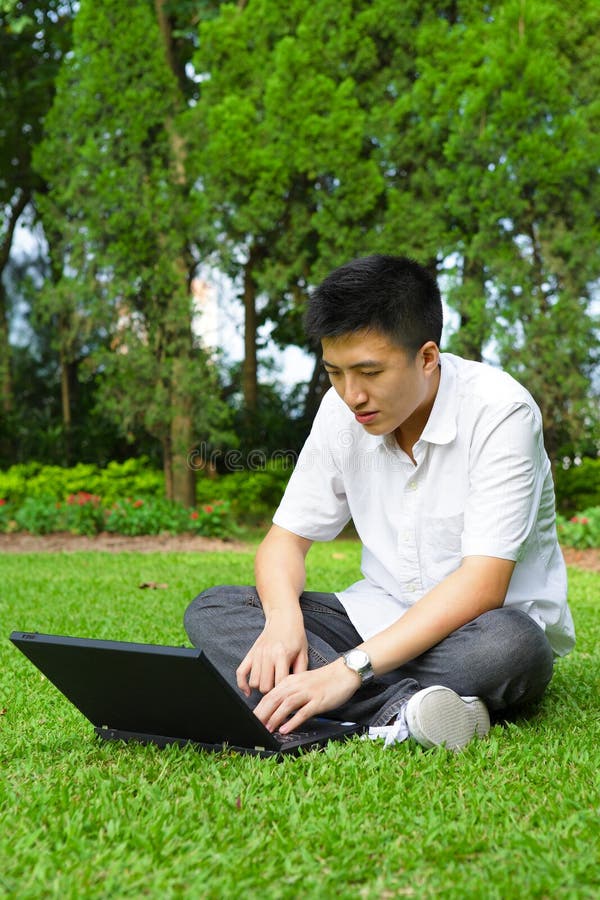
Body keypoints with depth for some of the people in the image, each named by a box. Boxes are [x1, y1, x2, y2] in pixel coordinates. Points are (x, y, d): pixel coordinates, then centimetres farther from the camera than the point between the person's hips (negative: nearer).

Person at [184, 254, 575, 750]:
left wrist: (351, 669, -34)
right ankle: (399, 708, -29)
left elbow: (483, 584, -26)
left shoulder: (499, 412, -20)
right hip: (381, 618, 6)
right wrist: (284, 619, -21)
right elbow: (287, 537, 3)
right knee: (212, 611, -14)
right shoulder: (341, 412, -2)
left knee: (509, 644, -40)